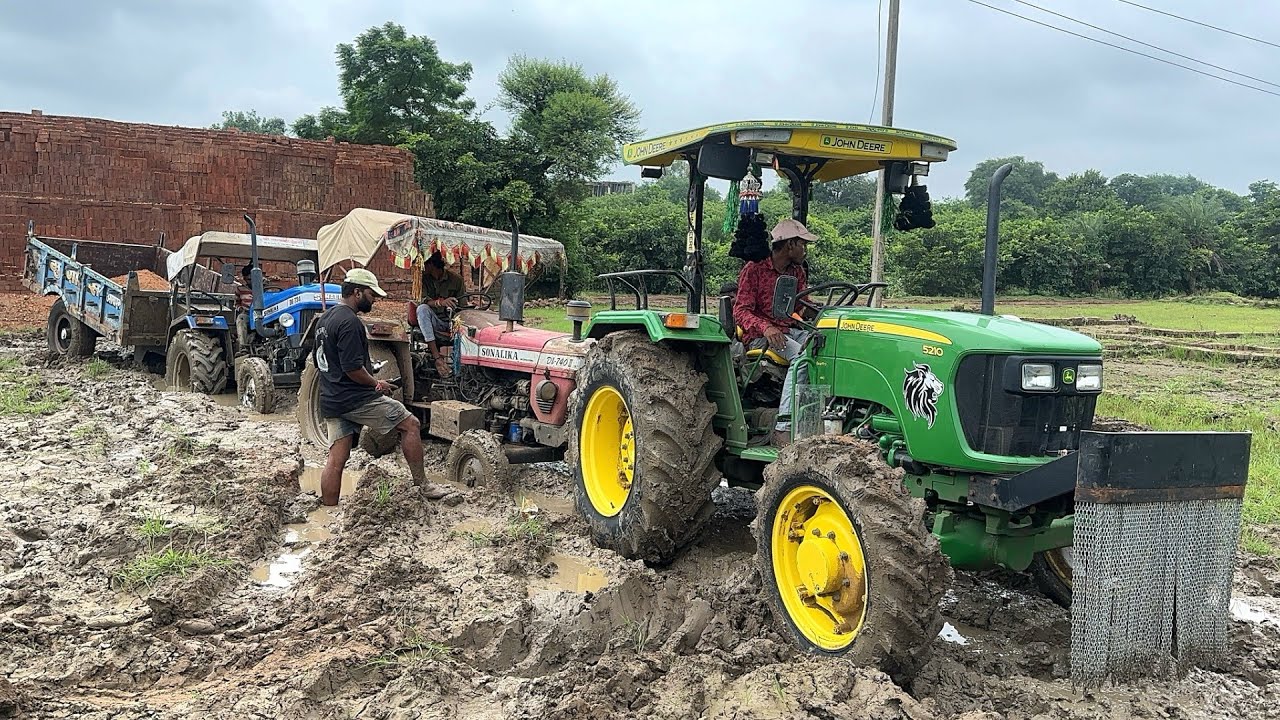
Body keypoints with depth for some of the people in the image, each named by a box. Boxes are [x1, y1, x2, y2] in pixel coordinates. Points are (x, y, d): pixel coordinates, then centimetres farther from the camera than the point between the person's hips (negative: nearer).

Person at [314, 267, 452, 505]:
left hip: (330, 402, 10)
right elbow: (353, 368, -23)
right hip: (356, 399, -9)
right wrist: (377, 384, -6)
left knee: (336, 460, 9)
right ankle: (421, 485, 1)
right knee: (410, 424, -1)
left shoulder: (324, 319, 16)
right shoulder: (349, 322, -16)